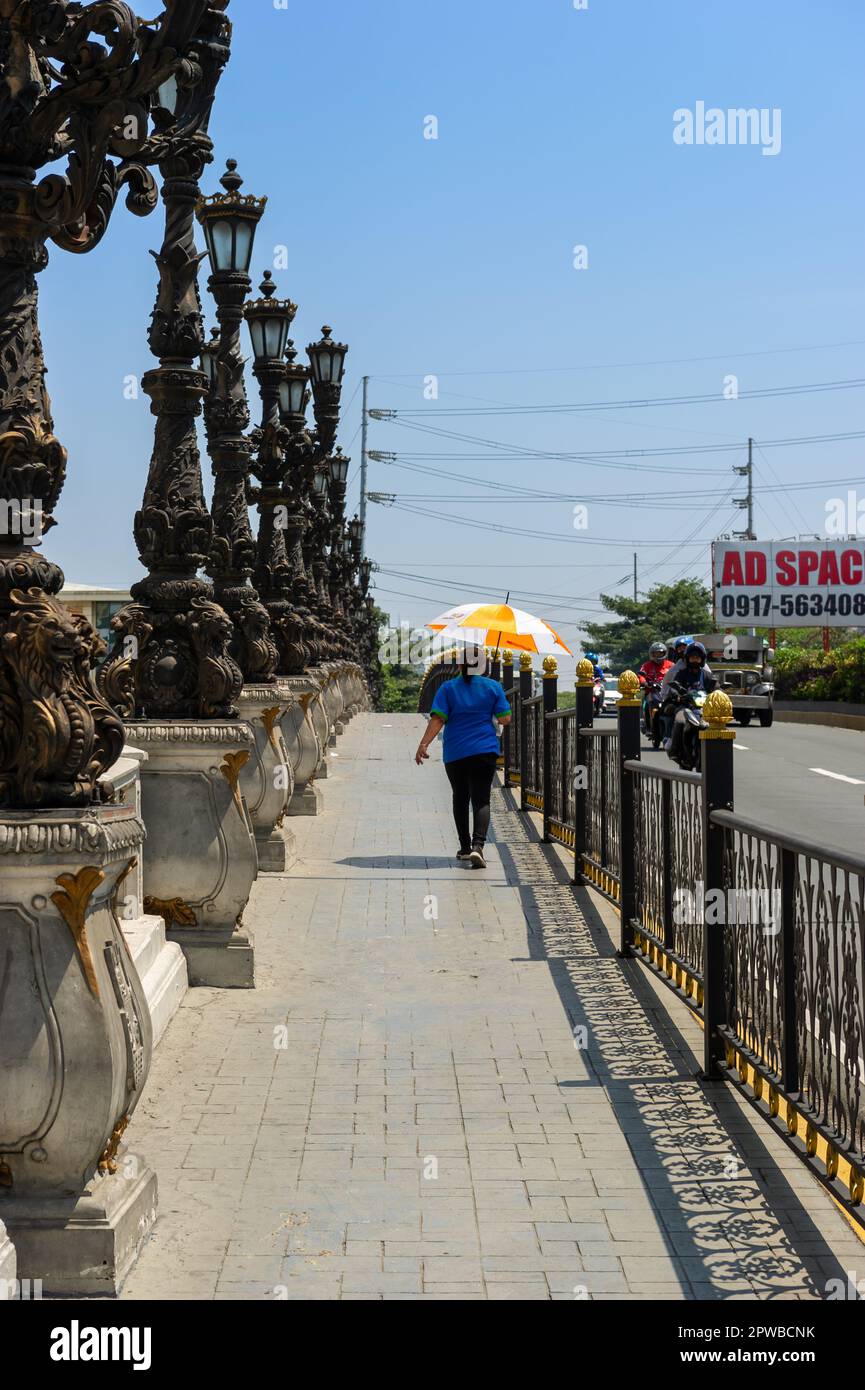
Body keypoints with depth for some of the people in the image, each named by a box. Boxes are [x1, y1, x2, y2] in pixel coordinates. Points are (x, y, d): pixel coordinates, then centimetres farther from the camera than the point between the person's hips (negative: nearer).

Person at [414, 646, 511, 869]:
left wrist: (423, 745, -9)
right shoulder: (493, 687, 1)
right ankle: (477, 845, -23)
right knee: (481, 799, -2)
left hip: (455, 754, 1)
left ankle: (464, 847, 20)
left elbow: (437, 719, -8)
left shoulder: (448, 688, 0)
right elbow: (505, 719, 3)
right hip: (485, 752, -1)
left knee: (460, 799, 15)